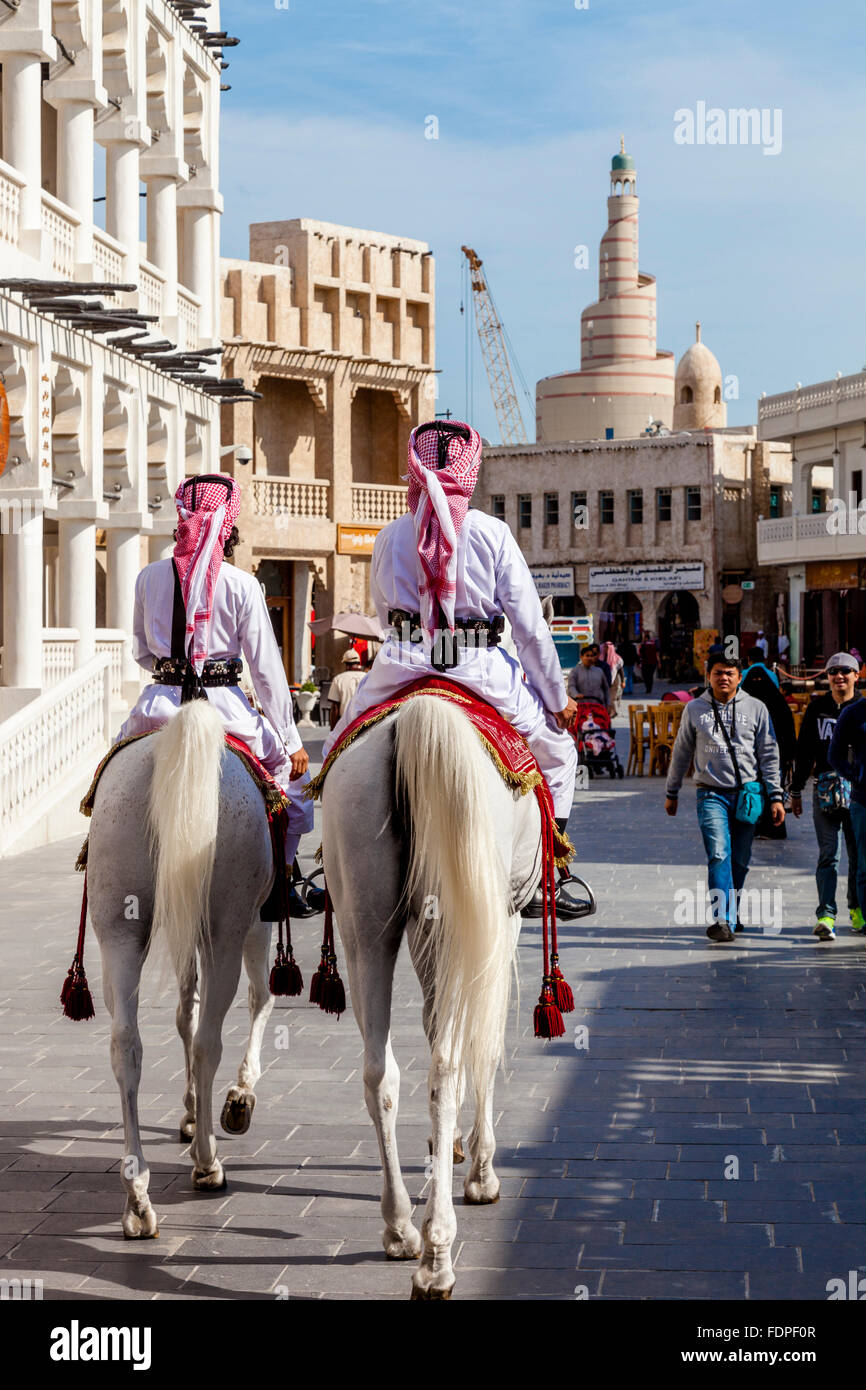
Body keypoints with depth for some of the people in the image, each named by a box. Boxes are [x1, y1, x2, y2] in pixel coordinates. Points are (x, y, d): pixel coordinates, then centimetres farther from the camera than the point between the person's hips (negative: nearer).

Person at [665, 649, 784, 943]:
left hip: (747, 794, 1)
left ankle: (731, 912, 25)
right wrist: (671, 793, 20)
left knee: (740, 861, 7)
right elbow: (681, 753, 16)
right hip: (712, 794, -1)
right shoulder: (694, 709, 7)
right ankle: (722, 919, -23)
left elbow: (769, 754, 8)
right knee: (719, 855, -17)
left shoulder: (756, 709, 6)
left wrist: (775, 796, 3)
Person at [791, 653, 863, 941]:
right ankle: (826, 916, -12)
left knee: (859, 854, 8)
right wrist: (795, 790, 13)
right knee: (828, 854, -8)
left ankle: (858, 910, 25)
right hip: (825, 790, 0)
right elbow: (804, 752, 14)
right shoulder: (817, 708, 10)